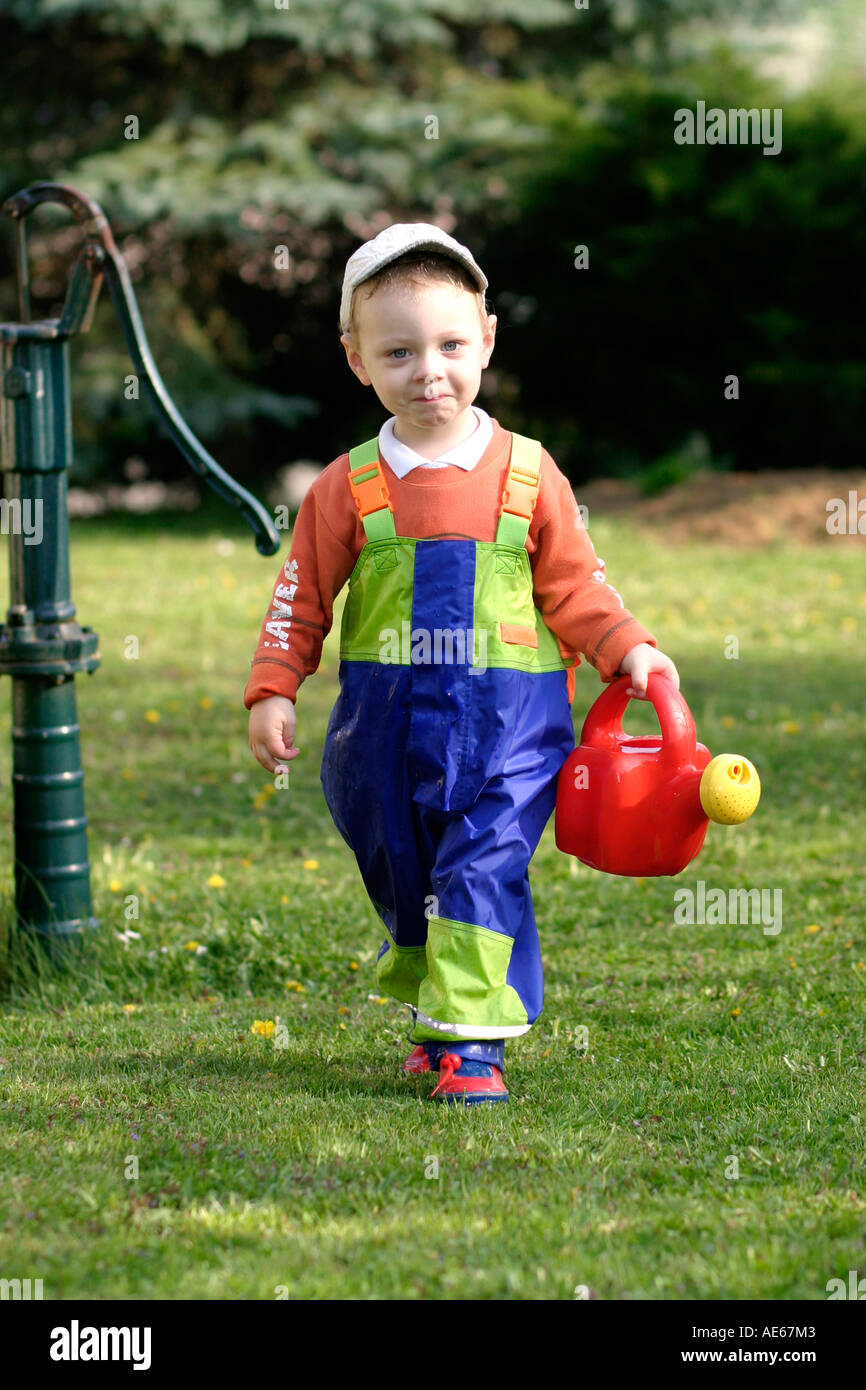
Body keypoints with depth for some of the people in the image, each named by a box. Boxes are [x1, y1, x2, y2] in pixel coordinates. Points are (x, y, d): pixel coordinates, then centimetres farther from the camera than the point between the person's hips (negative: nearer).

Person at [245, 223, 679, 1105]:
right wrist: (272, 691, -2)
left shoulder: (527, 476, -1)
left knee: (483, 872, -13)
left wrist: (629, 651, -7)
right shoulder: (349, 487, 0)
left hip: (505, 724, -2)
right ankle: (430, 1017, 33)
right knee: (399, 881, 14)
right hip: (384, 724, 2)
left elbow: (574, 587, 5)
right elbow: (301, 597, 5)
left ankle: (472, 1040, -11)